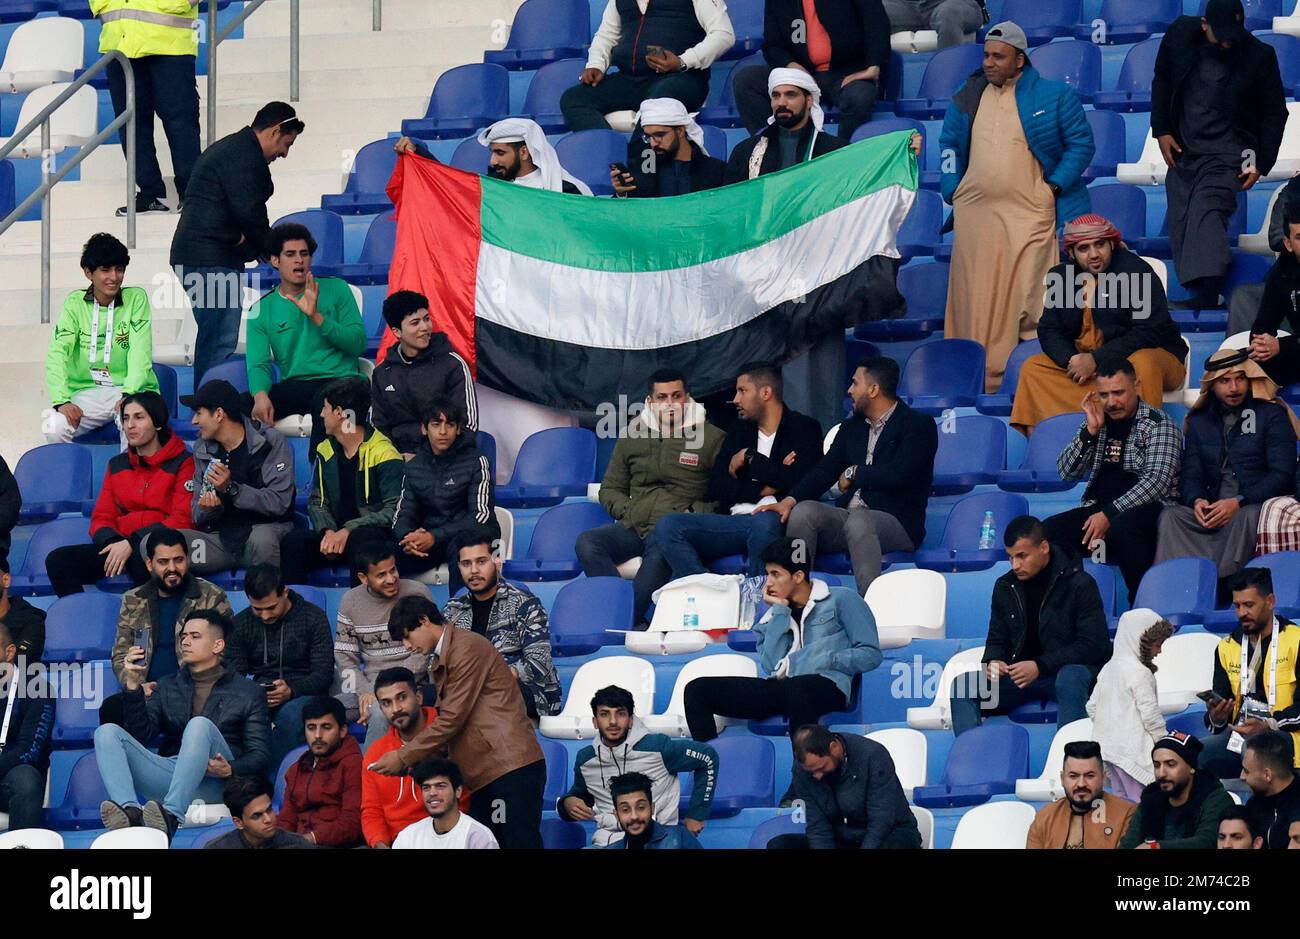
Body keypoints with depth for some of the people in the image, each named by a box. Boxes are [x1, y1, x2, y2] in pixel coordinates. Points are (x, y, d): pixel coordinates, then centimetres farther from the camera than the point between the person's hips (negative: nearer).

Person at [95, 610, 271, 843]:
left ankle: (171, 815, -53)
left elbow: (260, 756, 7)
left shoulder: (247, 693, 16)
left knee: (200, 725, -33)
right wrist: (133, 685, 1)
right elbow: (140, 736, 12)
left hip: (213, 783, -4)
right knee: (107, 732, -15)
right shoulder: (167, 687, 27)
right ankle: (130, 811, -44)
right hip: (167, 777, 4)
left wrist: (231, 770, -16)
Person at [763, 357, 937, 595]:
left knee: (858, 521, -39)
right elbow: (824, 470, 11)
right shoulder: (851, 427, 21)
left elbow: (898, 475, -15)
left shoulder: (918, 426, -1)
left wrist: (853, 474, -1)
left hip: (896, 522, -6)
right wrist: (790, 500, -6)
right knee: (803, 511, -22)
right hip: (847, 517, 6)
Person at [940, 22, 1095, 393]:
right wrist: (951, 189, 11)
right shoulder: (968, 97, 12)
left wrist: (1056, 186, -6)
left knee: (1027, 296, -9)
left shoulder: (1053, 95, 0)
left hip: (1030, 215, -4)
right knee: (975, 293, 3)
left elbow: (1081, 143, 2)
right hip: (975, 210, 4)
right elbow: (949, 144, 22)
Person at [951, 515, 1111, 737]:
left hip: (1069, 669, -5)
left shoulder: (1078, 584, -6)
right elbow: (997, 640, 19)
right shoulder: (1005, 587, 10)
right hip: (1019, 675, 5)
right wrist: (993, 662, -8)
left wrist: (1040, 666, -19)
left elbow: (1093, 646, -10)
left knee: (1071, 678, -41)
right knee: (962, 684, -18)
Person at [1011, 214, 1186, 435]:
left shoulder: (1136, 271, -16)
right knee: (1033, 367, -9)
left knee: (1142, 364, -39)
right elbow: (1049, 330, 4)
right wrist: (1071, 361, -18)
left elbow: (1150, 332, -22)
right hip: (1084, 360, 6)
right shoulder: (1061, 277, 4)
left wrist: (1096, 359, -26)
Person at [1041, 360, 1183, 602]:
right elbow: (1067, 473, 10)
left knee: (1123, 527, -40)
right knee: (1049, 530, -20)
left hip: (1148, 508, -6)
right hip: (1099, 508, 6)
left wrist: (1110, 514, -24)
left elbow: (1157, 481, -16)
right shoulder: (1097, 422, 15)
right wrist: (1091, 431, -4)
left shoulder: (1159, 425, -3)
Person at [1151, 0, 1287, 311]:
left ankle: (1208, 295, -38)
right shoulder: (1180, 34, -4)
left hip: (1226, 153, -5)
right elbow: (1161, 81, 13)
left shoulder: (1260, 56, -11)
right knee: (1180, 225, 2)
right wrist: (1162, 131, 6)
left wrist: (1262, 164, -5)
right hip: (1182, 150, 5)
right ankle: (1201, 298, 11)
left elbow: (1275, 113, 0)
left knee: (1207, 215, -25)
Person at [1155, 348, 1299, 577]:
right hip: (1212, 508, 4)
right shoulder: (1199, 421, 19)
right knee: (1170, 516, -24)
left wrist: (1238, 503, -17)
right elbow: (1190, 474, 14)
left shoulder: (1272, 414, 5)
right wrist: (1197, 501, -12)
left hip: (1257, 506, -4)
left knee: (1248, 516, -38)